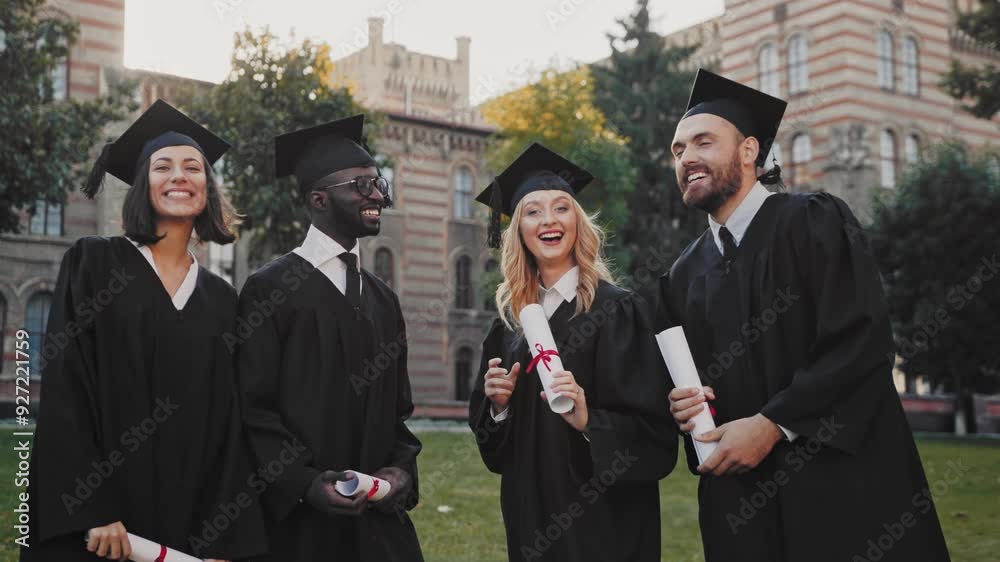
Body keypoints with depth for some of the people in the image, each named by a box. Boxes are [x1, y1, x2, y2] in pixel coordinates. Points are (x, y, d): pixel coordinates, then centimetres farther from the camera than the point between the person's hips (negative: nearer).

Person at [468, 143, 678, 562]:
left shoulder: (617, 310, -10)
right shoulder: (510, 317, 6)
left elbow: (653, 430, -14)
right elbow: (491, 433, 12)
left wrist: (589, 421, -29)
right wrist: (497, 404, -7)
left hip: (603, 518, -5)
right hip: (532, 512, 5)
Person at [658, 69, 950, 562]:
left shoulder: (816, 223, -4)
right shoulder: (683, 276, 12)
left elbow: (863, 341, -15)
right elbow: (679, 381, 18)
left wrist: (771, 424, -18)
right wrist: (683, 406, -5)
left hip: (841, 488, -5)